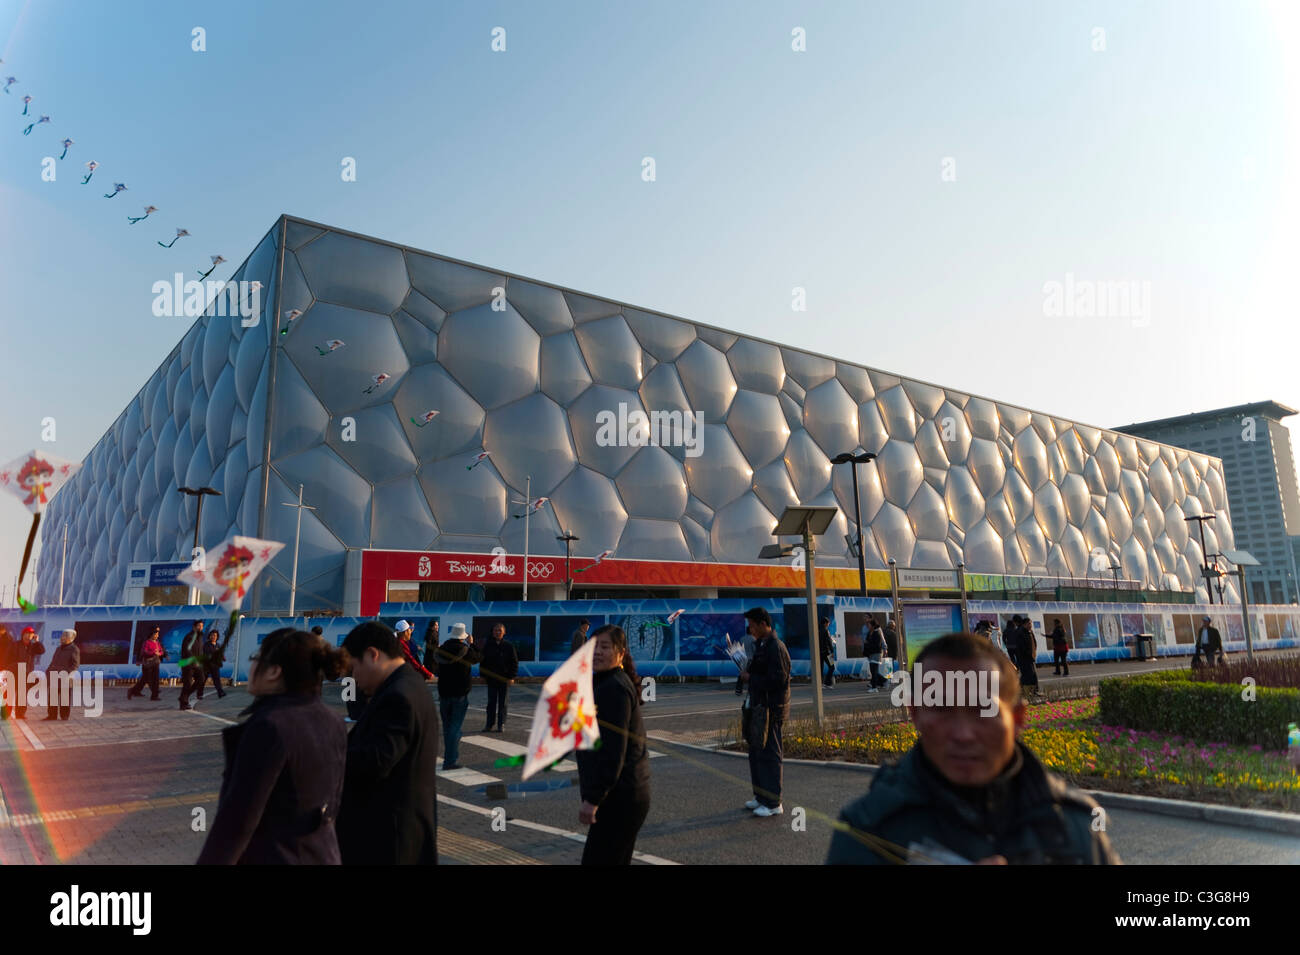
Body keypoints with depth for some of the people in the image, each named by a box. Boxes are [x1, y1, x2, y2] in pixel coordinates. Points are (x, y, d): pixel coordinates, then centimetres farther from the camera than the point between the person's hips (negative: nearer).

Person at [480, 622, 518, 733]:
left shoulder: (509, 646, -2)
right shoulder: (488, 645, 3)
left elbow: (514, 662, -1)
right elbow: (483, 661, 9)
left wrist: (512, 677, -7)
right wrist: (482, 675, 2)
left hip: (504, 679, -2)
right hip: (491, 679, 2)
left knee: (502, 703, 5)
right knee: (491, 703, 8)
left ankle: (501, 725, 13)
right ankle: (489, 724, 15)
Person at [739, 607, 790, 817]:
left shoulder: (776, 648, -17)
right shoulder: (761, 645, 14)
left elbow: (777, 680, -24)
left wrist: (750, 678, -16)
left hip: (771, 709, -10)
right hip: (759, 707, 10)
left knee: (768, 754, -4)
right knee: (756, 752, 17)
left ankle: (773, 804, 5)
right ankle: (761, 796, 29)